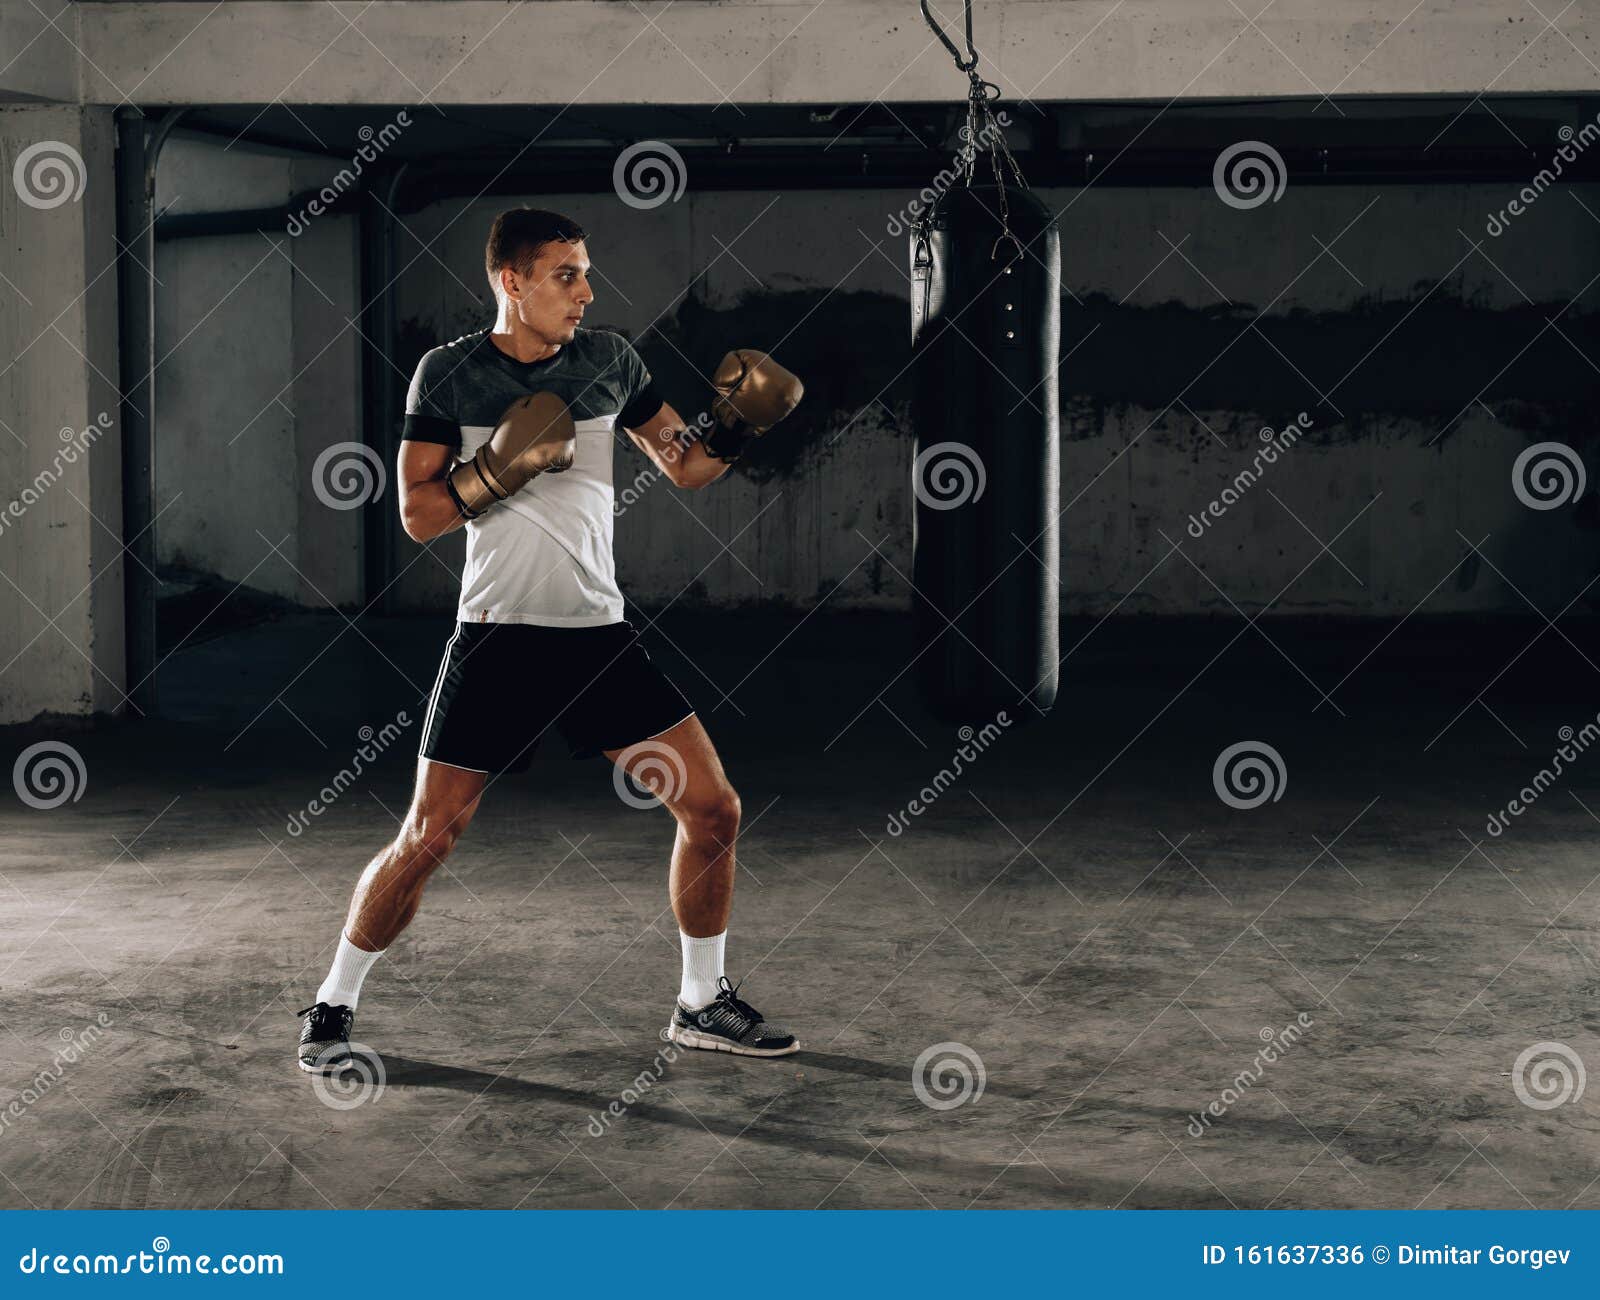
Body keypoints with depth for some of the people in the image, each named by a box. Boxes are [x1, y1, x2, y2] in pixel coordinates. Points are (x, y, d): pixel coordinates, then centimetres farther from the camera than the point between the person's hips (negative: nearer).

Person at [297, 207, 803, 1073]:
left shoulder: (608, 360, 6)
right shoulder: (450, 374, -4)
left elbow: (684, 466, 14)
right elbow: (417, 515, -7)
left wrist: (735, 423, -5)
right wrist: (503, 464, -20)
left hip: (600, 634, 4)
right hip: (497, 638, -4)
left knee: (713, 809, -1)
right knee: (426, 839, -5)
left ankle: (703, 1002, 16)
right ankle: (332, 1007, 14)